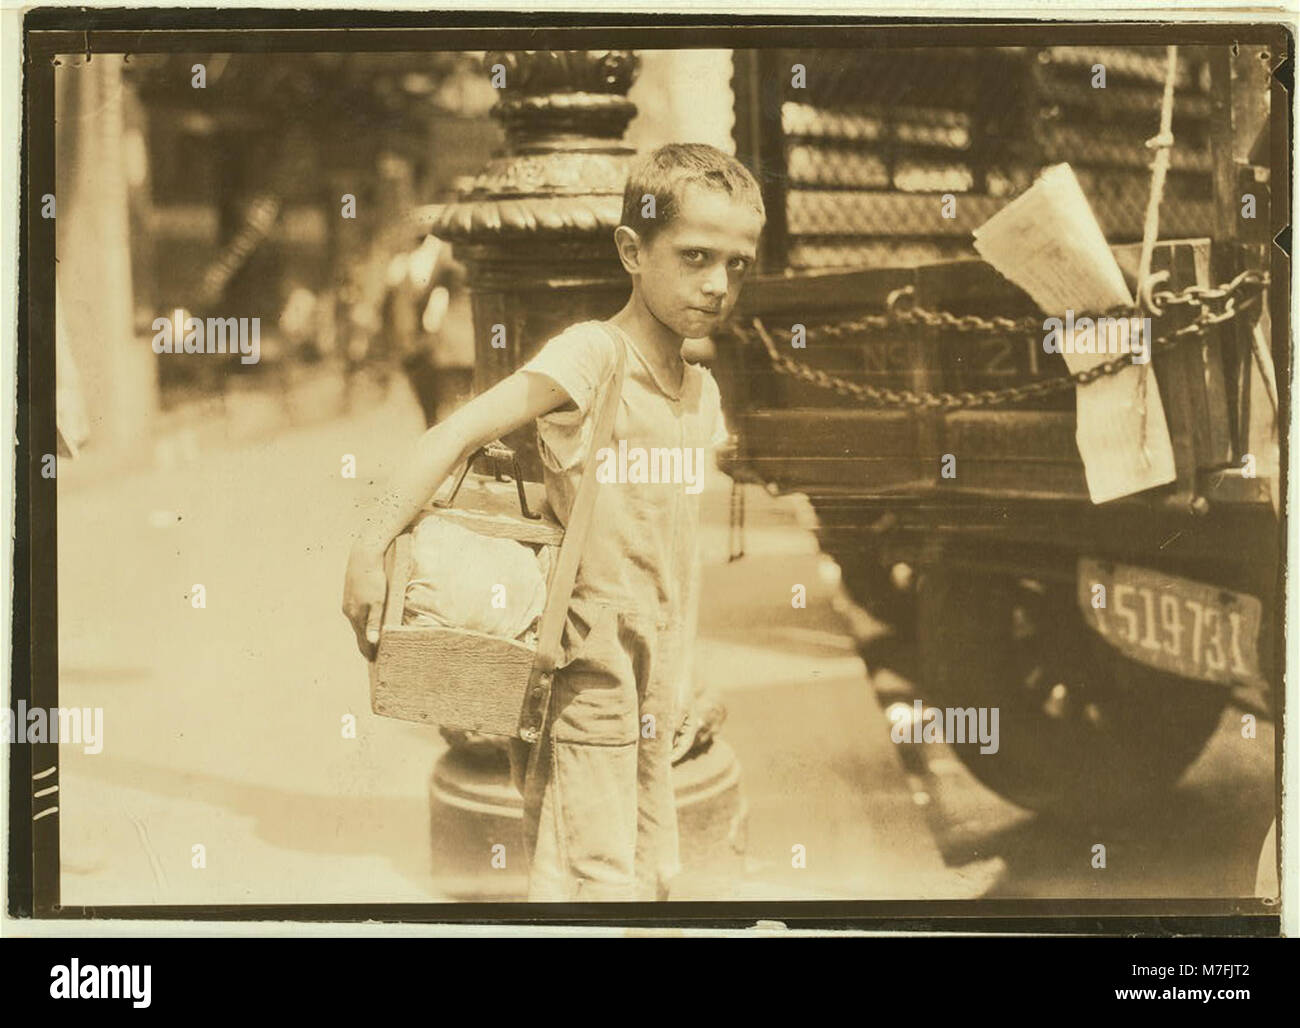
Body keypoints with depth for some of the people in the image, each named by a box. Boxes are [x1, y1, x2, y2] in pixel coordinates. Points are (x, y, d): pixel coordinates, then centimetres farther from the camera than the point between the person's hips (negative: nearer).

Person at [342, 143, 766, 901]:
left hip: (656, 668, 8)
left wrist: (674, 681, 16)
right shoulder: (592, 354, -12)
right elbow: (459, 434, -17)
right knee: (593, 876, -8)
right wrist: (371, 548, -23)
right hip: (587, 660, -8)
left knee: (650, 876, 13)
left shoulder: (703, 393, 10)